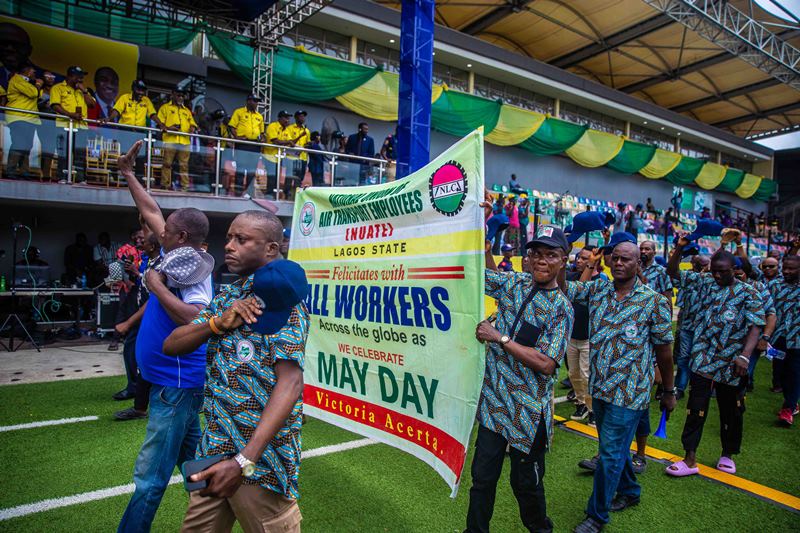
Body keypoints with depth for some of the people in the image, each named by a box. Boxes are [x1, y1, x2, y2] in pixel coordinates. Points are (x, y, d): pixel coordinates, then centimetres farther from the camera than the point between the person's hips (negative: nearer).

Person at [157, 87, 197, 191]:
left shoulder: (187, 110, 28)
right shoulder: (165, 107, 15)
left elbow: (192, 123, 22)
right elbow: (159, 122, 5)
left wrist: (192, 128, -1)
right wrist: (167, 128, -14)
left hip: (185, 141, 3)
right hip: (170, 140, -3)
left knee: (184, 165, 0)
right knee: (167, 163, -5)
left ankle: (185, 185, 1)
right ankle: (165, 184, -2)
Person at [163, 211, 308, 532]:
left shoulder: (281, 301, -13)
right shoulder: (226, 297, 10)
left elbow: (290, 383, -22)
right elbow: (171, 345, 5)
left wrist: (243, 460, -30)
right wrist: (219, 322, -13)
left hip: (260, 455, -7)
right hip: (214, 448, 7)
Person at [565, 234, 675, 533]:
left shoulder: (654, 302, -8)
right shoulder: (597, 290, 2)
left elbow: (664, 350, -2)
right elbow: (561, 287, -8)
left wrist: (669, 392, 4)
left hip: (629, 393, -5)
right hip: (599, 387, 5)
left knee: (610, 454, 1)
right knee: (615, 448, 22)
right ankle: (630, 492, 46)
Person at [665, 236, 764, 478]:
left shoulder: (748, 293, -3)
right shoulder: (705, 282, 5)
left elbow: (755, 327, -11)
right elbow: (673, 273, 7)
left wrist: (745, 356, -23)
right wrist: (680, 247, -8)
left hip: (731, 366, -1)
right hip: (702, 361, 2)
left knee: (731, 412, 14)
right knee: (695, 410, 1)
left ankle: (727, 455, 34)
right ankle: (690, 459, 7)